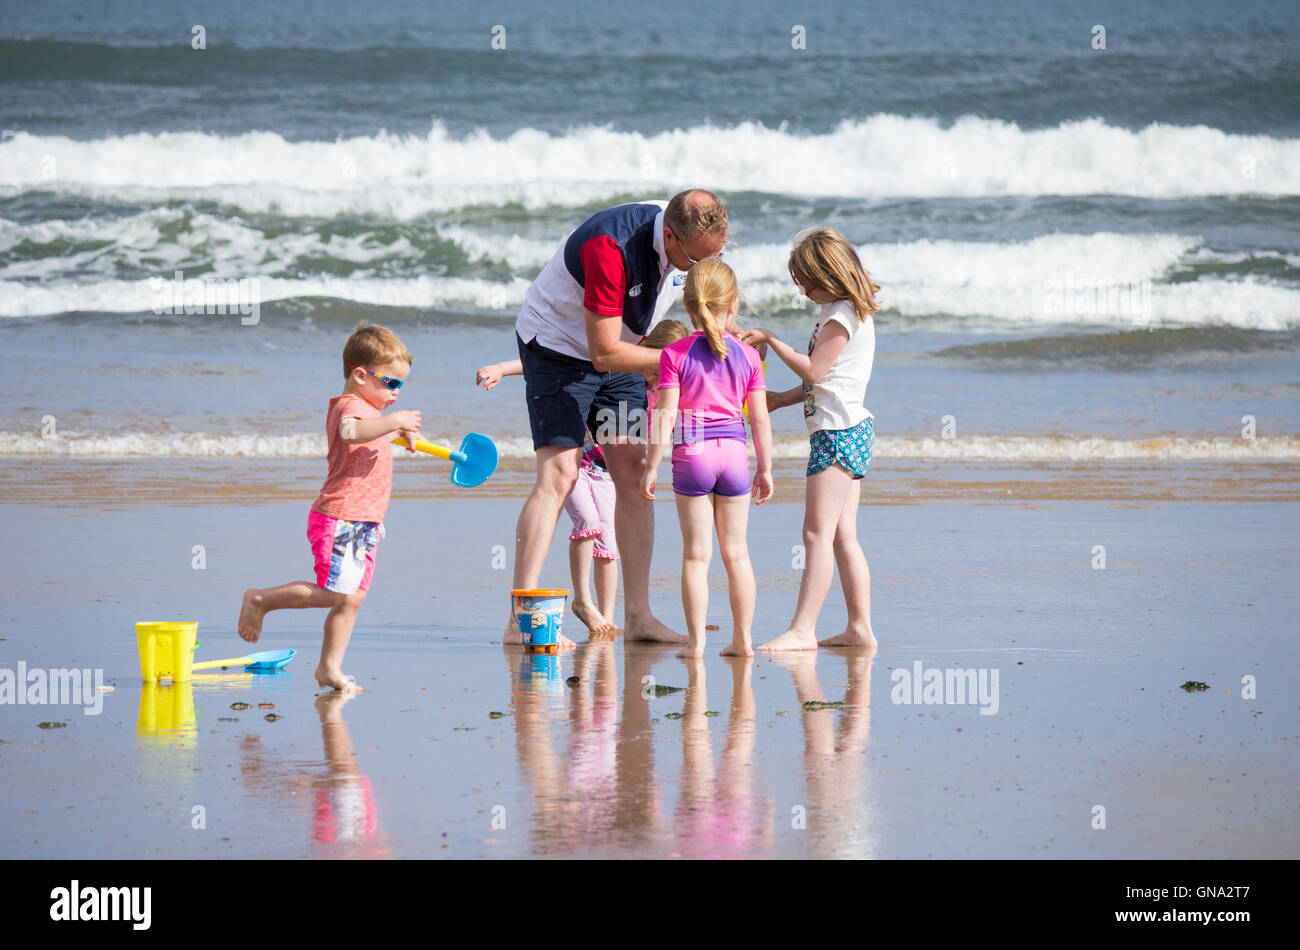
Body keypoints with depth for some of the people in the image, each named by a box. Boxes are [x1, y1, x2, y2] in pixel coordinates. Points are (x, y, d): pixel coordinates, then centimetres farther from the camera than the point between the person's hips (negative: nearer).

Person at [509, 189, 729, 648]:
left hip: (618, 350, 7)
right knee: (559, 475, -16)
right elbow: (605, 352, -32)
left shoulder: (694, 242, -12)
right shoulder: (610, 246, -35)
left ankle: (638, 615, 1)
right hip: (557, 346, -7)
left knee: (634, 472, -1)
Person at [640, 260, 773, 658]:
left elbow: (666, 416, -9)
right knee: (736, 552, 11)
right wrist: (765, 468, 13)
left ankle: (696, 641, -1)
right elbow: (760, 420, 3)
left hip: (692, 456, -2)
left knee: (696, 554, 2)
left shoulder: (675, 354, -6)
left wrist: (651, 466, -3)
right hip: (734, 453, 2)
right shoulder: (748, 356, 0)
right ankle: (743, 638, 14)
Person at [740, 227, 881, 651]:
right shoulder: (850, 312, 18)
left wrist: (771, 339, -10)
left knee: (819, 533, -13)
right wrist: (779, 400, 20)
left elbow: (814, 370, -18)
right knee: (843, 536, 10)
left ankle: (802, 630, -17)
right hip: (850, 428, 11)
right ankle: (860, 627, 10)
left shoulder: (840, 315, -13)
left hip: (838, 430, -11)